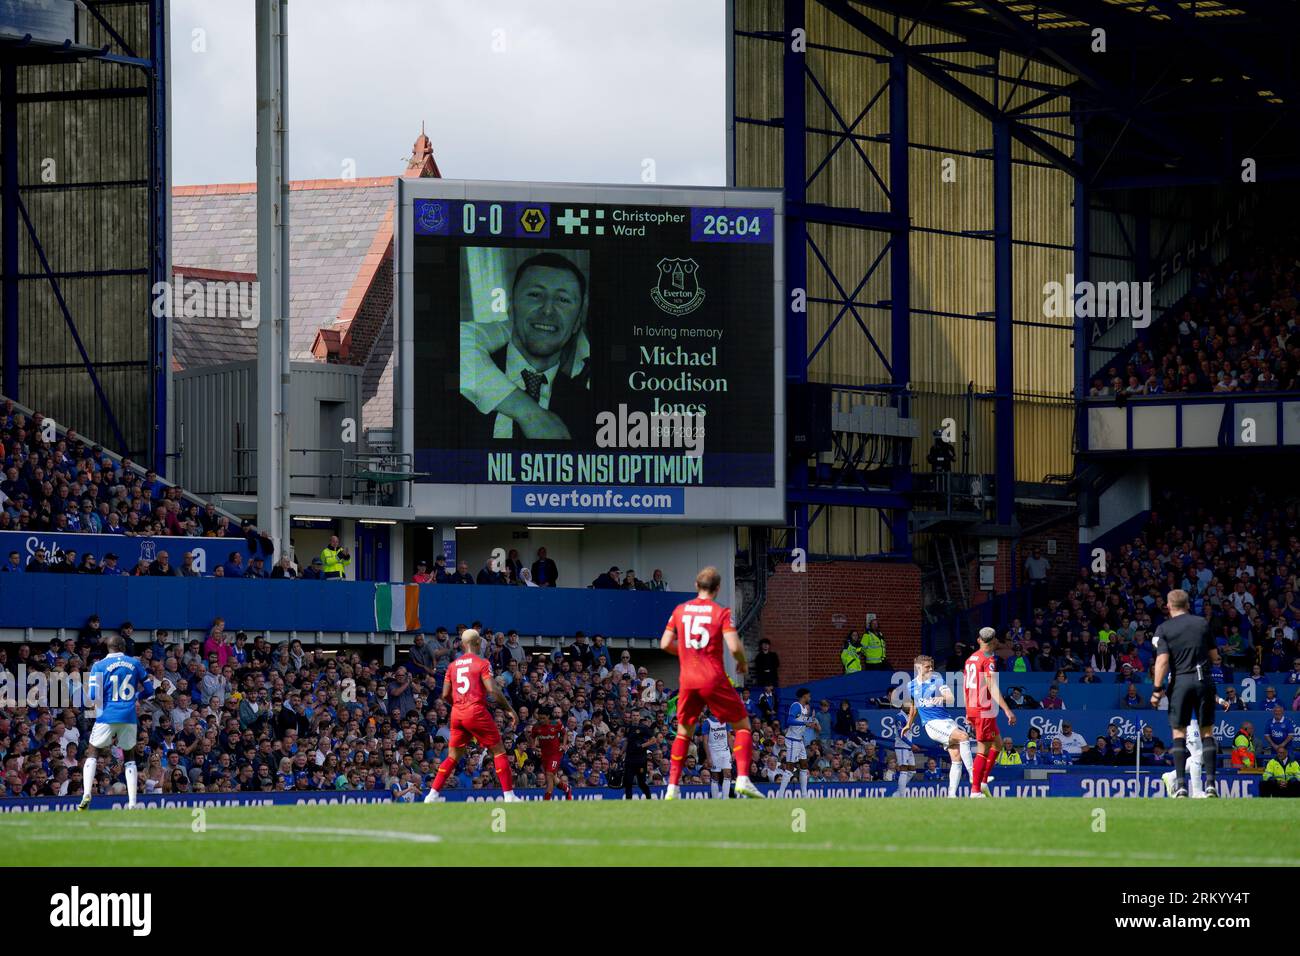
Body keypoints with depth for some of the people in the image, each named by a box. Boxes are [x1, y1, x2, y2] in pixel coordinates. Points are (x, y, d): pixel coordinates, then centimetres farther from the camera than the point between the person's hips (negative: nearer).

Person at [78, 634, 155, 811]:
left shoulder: (99, 666, -3)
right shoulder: (134, 664, 4)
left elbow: (92, 697, -9)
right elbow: (149, 691, 8)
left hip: (107, 716, -2)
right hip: (129, 717, 2)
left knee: (92, 754, 11)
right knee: (129, 757, 16)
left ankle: (86, 794, -9)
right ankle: (132, 802, 7)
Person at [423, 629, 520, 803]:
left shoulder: (453, 665, 12)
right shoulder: (482, 664, -4)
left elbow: (445, 695, 11)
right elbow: (493, 691, -14)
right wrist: (510, 710, -5)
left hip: (457, 713, 5)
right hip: (476, 712, -5)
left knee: (453, 756, 14)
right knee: (498, 751, 4)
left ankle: (433, 794, 7)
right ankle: (509, 795, -1)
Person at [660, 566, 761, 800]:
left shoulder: (680, 610, 6)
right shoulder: (722, 613, -6)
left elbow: (665, 644, 7)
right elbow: (734, 647, -16)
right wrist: (743, 662, 5)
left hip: (688, 681, 4)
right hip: (714, 680, -4)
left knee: (683, 732, 17)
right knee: (743, 726, 8)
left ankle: (672, 788, 8)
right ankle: (743, 779, -9)